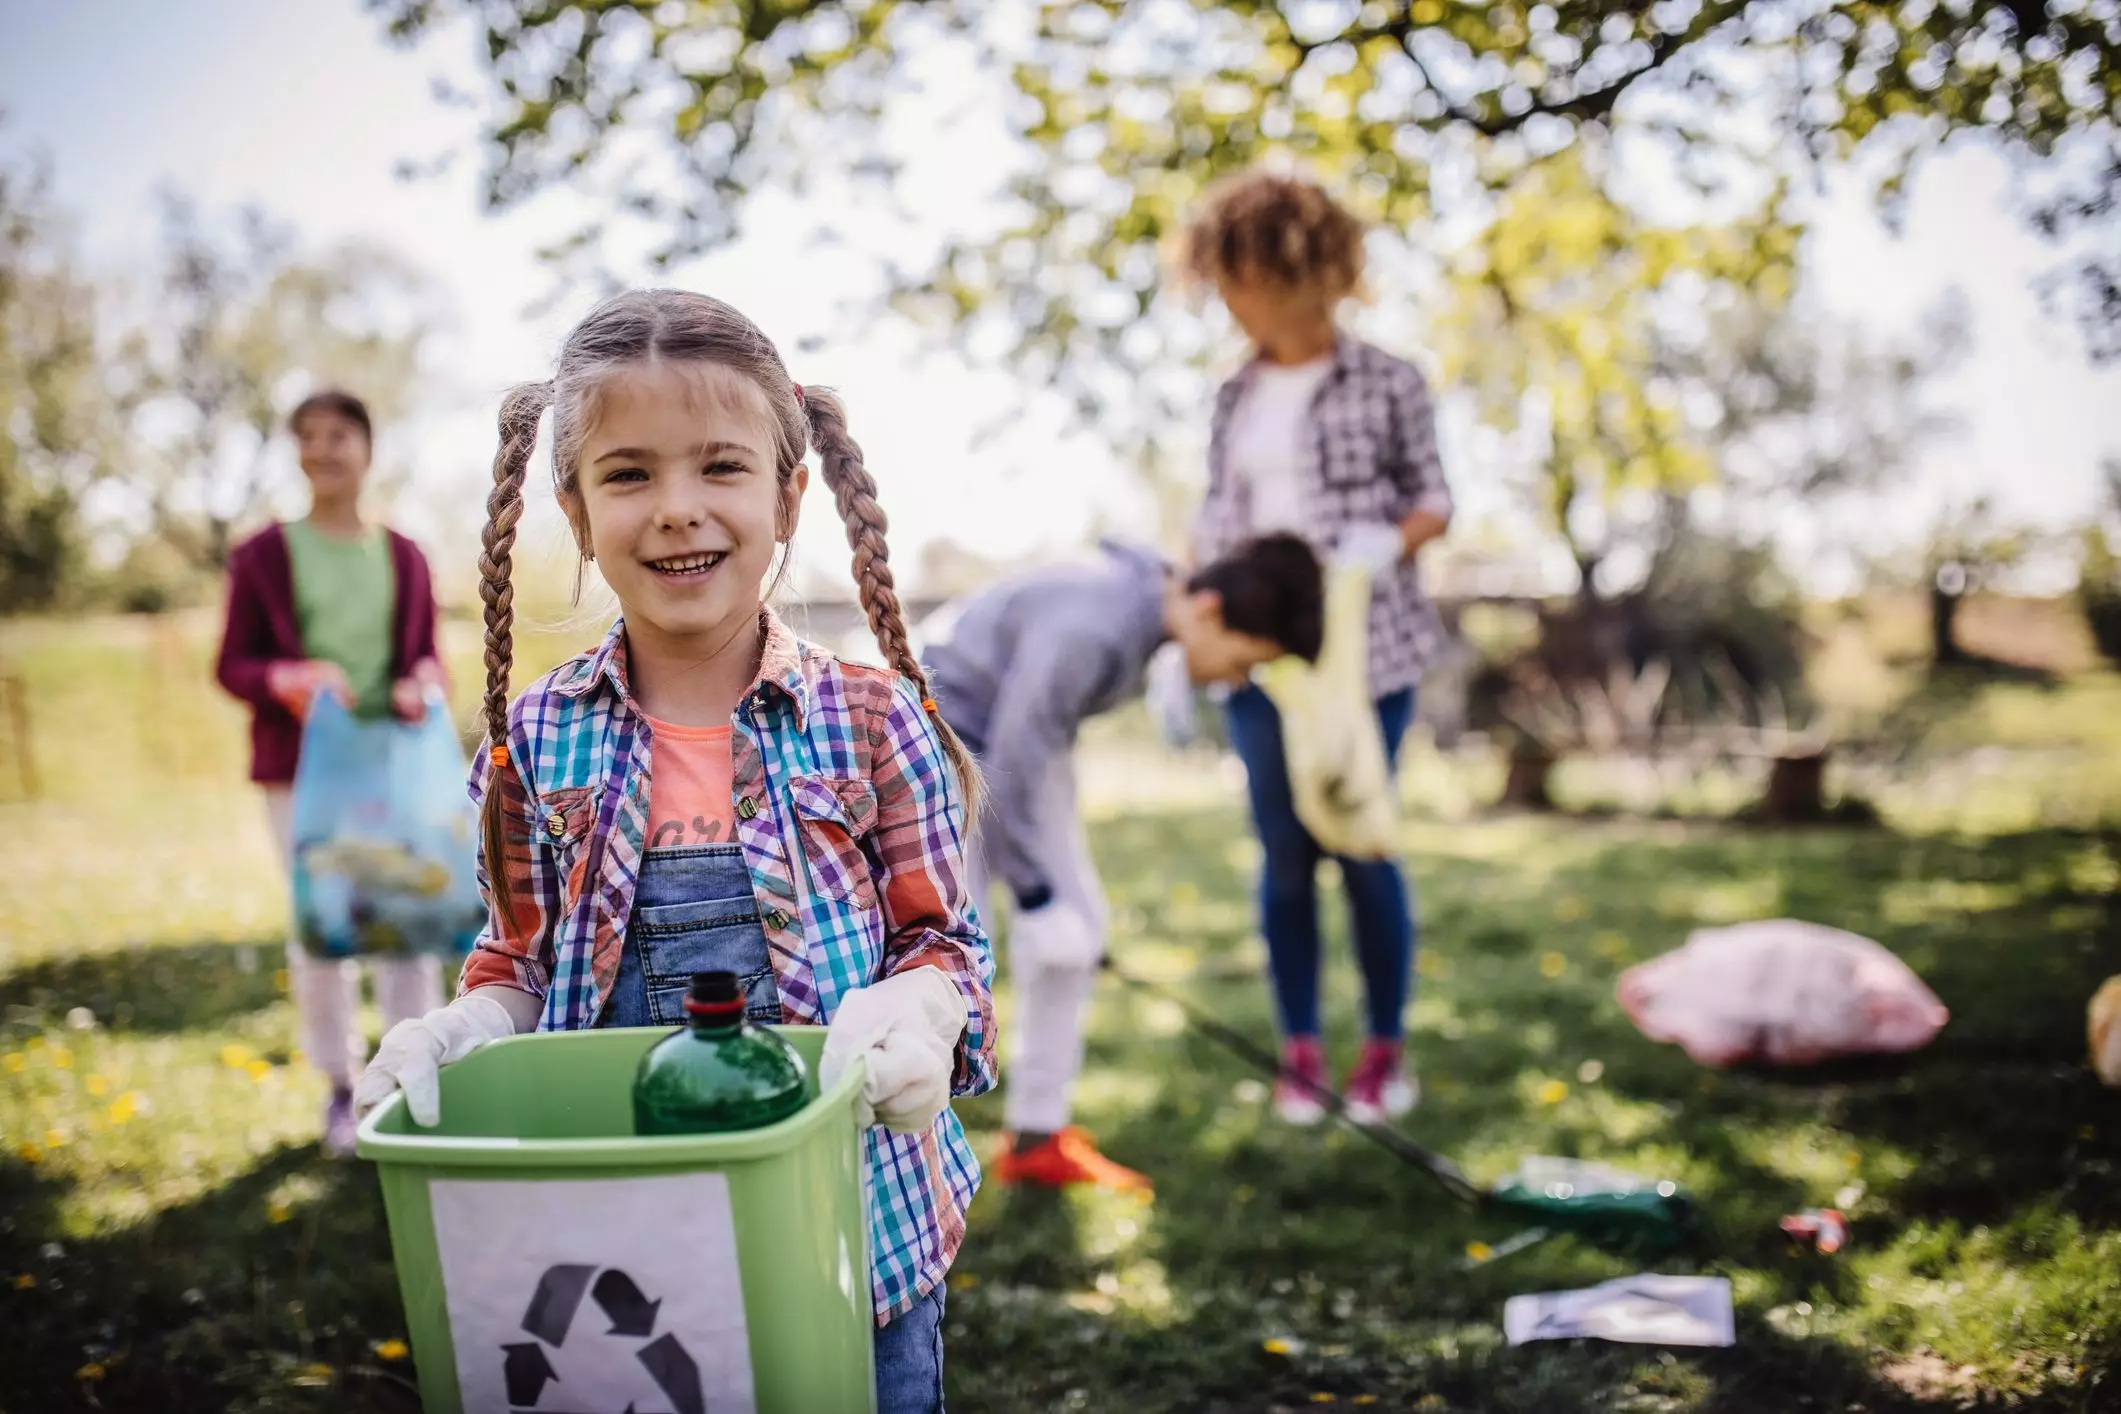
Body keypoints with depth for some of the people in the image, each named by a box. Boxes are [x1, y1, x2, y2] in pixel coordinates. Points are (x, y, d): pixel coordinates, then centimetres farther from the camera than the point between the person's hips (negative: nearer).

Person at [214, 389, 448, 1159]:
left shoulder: (403, 556, 8)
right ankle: (341, 1088, 17)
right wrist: (289, 681, -18)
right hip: (303, 763, -1)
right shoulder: (264, 555, 2)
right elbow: (232, 664, 2)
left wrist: (422, 686, -12)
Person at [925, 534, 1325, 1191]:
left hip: (1021, 747, 9)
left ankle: (1037, 1136, 16)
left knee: (1078, 928, 5)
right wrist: (1035, 895, -19)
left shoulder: (1153, 603, -7)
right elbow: (1011, 766, -29)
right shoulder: (1089, 630, -35)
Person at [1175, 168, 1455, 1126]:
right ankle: (1299, 1049, 19)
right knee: (1285, 852, 6)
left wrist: (1391, 542, -16)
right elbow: (1214, 517, 14)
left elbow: (1432, 500, 4)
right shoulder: (1235, 399, 11)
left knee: (1362, 845, 1)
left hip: (1364, 644, -3)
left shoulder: (1387, 384, 0)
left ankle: (1386, 1048, 18)